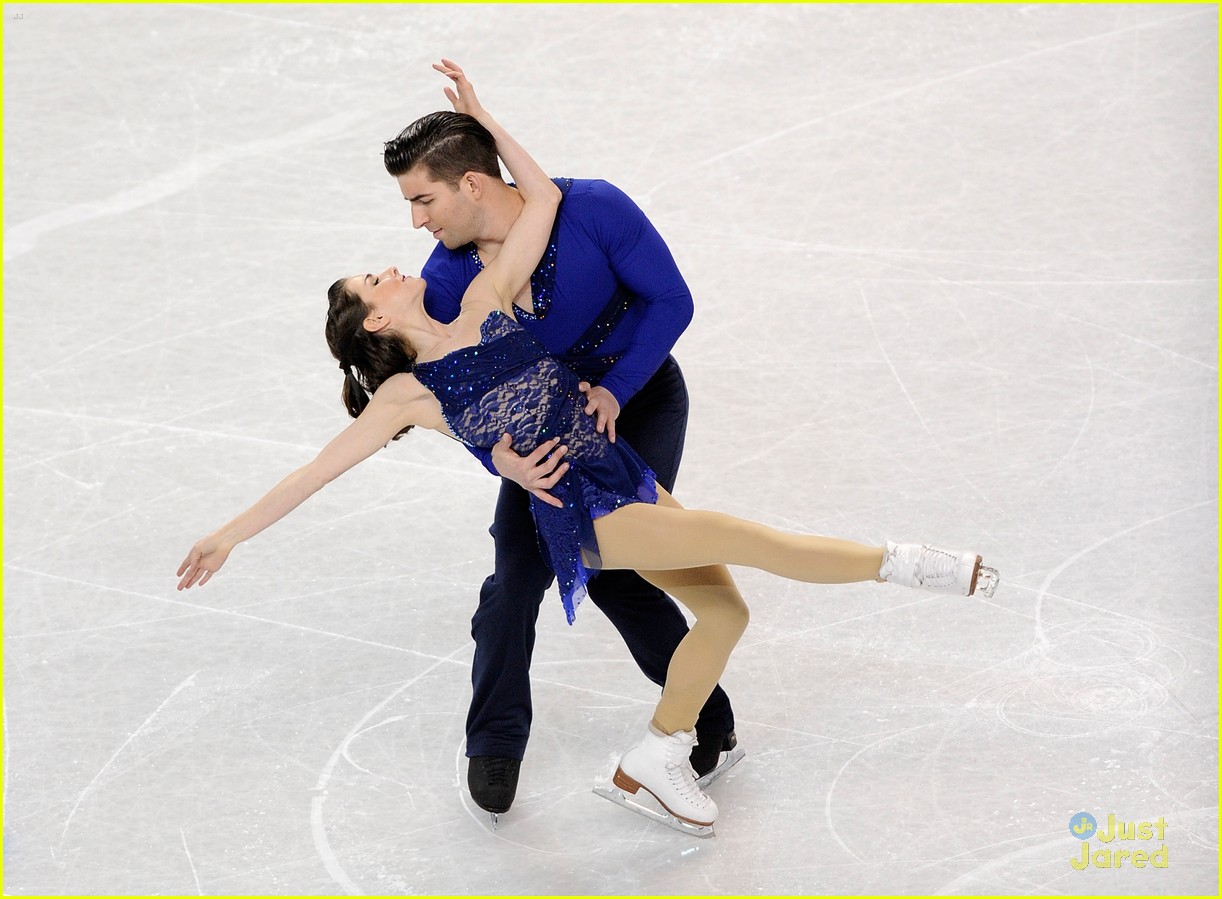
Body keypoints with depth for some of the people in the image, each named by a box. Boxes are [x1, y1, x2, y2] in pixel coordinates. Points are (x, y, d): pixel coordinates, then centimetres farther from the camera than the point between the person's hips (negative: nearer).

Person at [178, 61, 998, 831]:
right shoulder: (408, 393, -3)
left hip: (629, 477, 6)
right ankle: (901, 563, -10)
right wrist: (232, 534, -2)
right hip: (584, 515, -6)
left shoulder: (485, 304, 8)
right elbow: (318, 470, -1)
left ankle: (656, 759, 20)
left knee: (724, 610, 7)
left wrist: (481, 114, 0)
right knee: (744, 539, -20)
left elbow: (542, 198, 5)